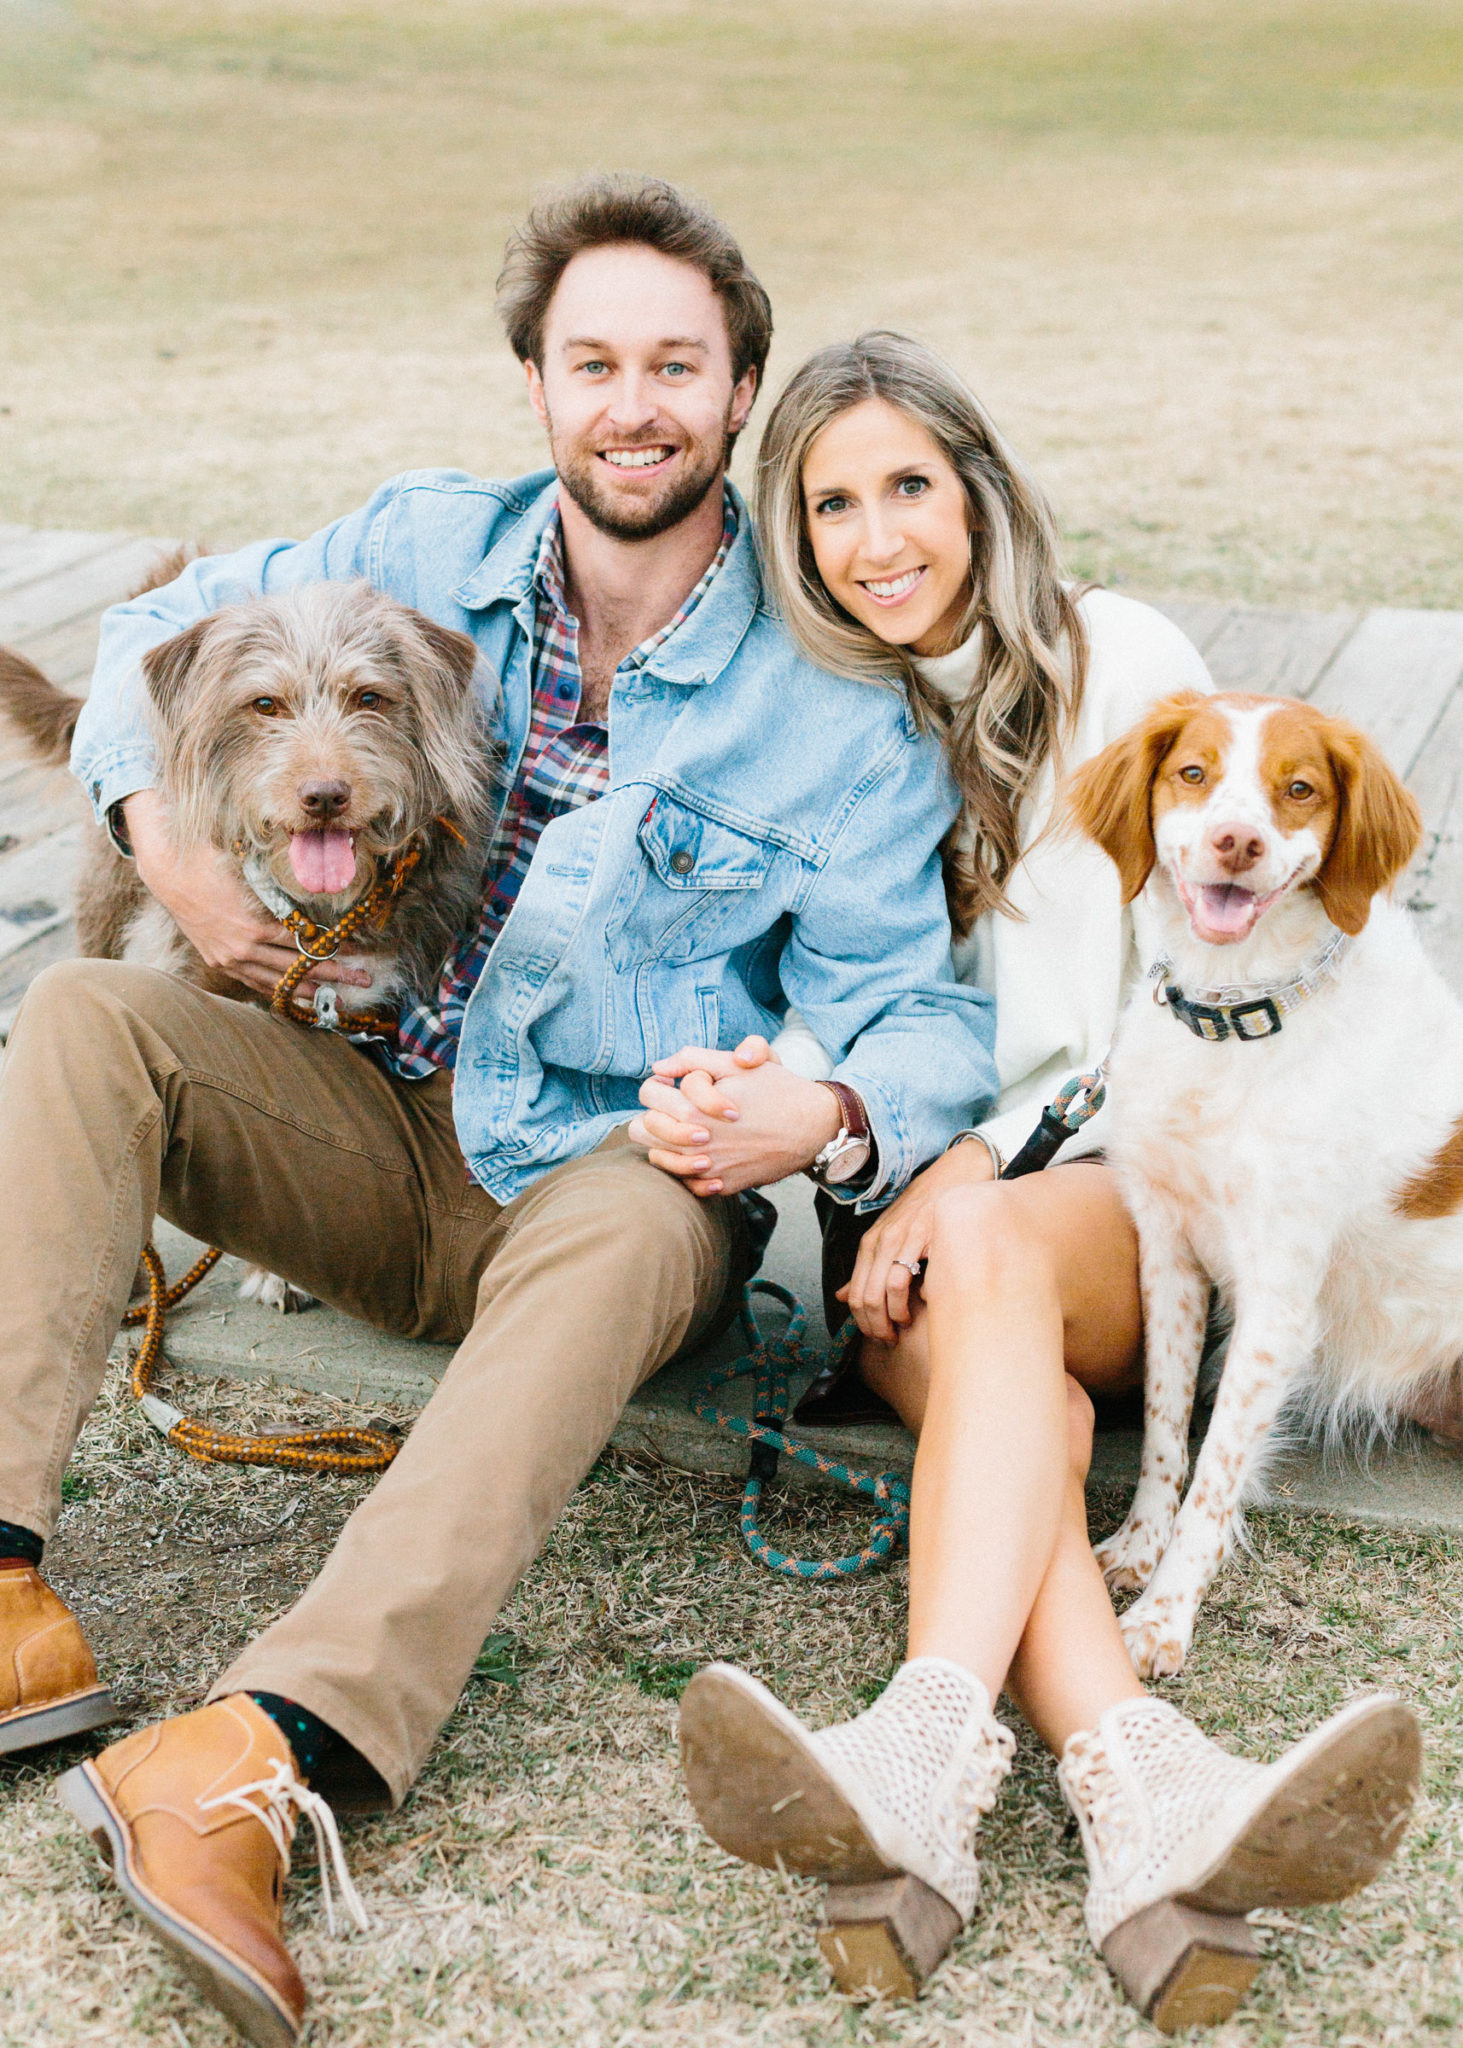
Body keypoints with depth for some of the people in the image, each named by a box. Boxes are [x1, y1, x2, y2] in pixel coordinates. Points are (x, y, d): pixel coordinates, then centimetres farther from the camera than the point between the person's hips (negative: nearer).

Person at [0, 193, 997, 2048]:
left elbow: (921, 1009, -6)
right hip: (384, 1132, 4)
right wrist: (170, 843, -6)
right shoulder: (427, 548, 3)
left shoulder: (826, 702, -5)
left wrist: (829, 1114, -30)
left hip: (612, 1179, -3)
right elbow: (160, 632, 15)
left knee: (639, 1225, -39)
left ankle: (268, 1756, -54)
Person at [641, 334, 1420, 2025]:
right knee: (1013, 1400, -33)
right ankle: (1141, 1790, -59)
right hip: (904, 1208, 1)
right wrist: (757, 1094, -16)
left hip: (1126, 1180, -1)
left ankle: (929, 1757, -57)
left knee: (994, 1252, -37)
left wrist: (983, 1163, -13)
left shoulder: (1117, 662, 4)